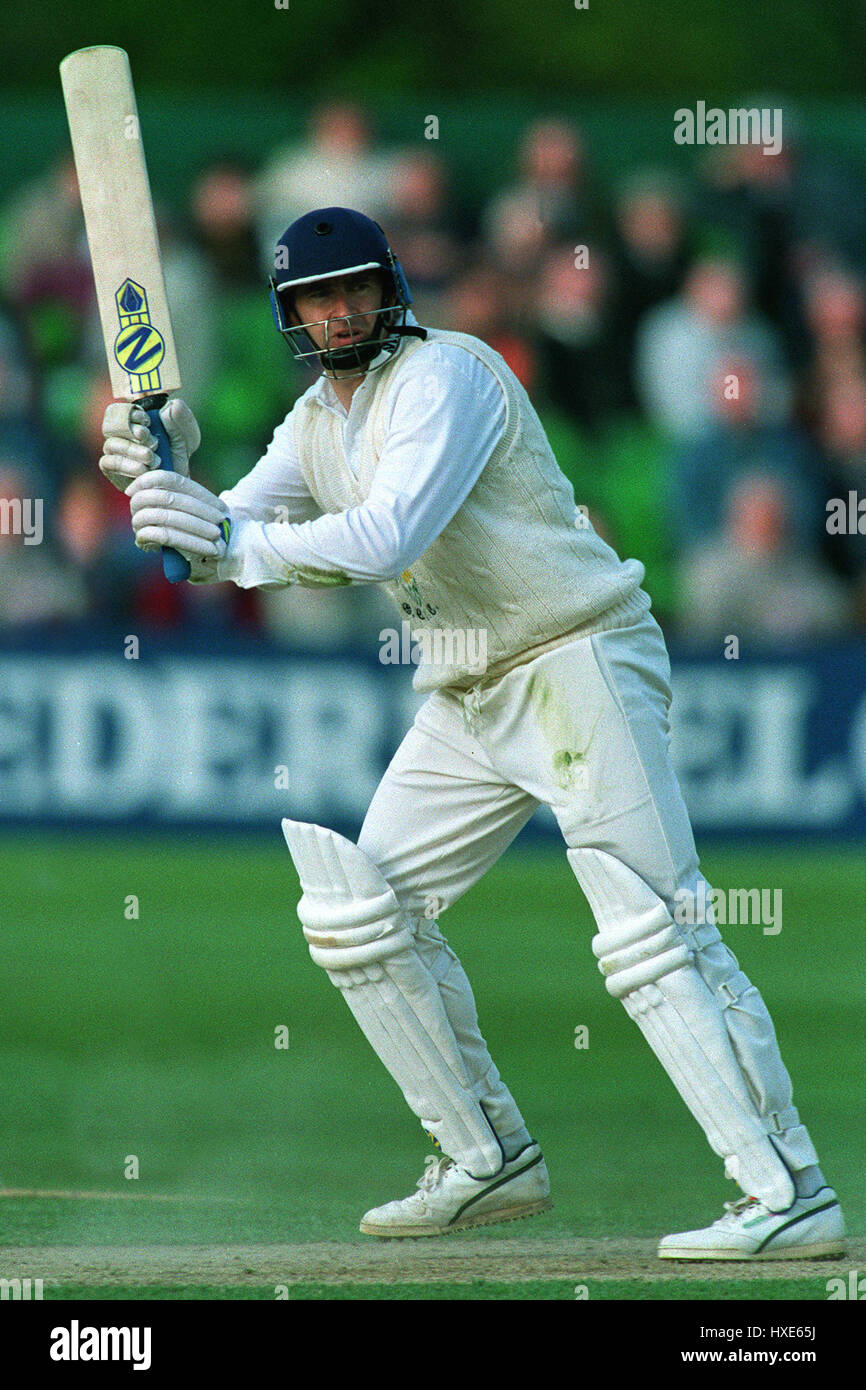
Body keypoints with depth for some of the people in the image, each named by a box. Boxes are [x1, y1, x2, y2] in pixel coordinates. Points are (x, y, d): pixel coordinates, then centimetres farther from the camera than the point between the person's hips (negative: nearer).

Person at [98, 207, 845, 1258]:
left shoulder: (444, 376, -13)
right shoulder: (316, 424, 14)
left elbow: (388, 537, -26)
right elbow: (225, 543, 6)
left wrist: (239, 540, -31)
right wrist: (169, 482, -13)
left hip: (582, 662, -9)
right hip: (467, 699, 9)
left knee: (653, 933, -18)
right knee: (358, 910, 9)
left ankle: (792, 1196, -21)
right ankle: (491, 1164, 17)